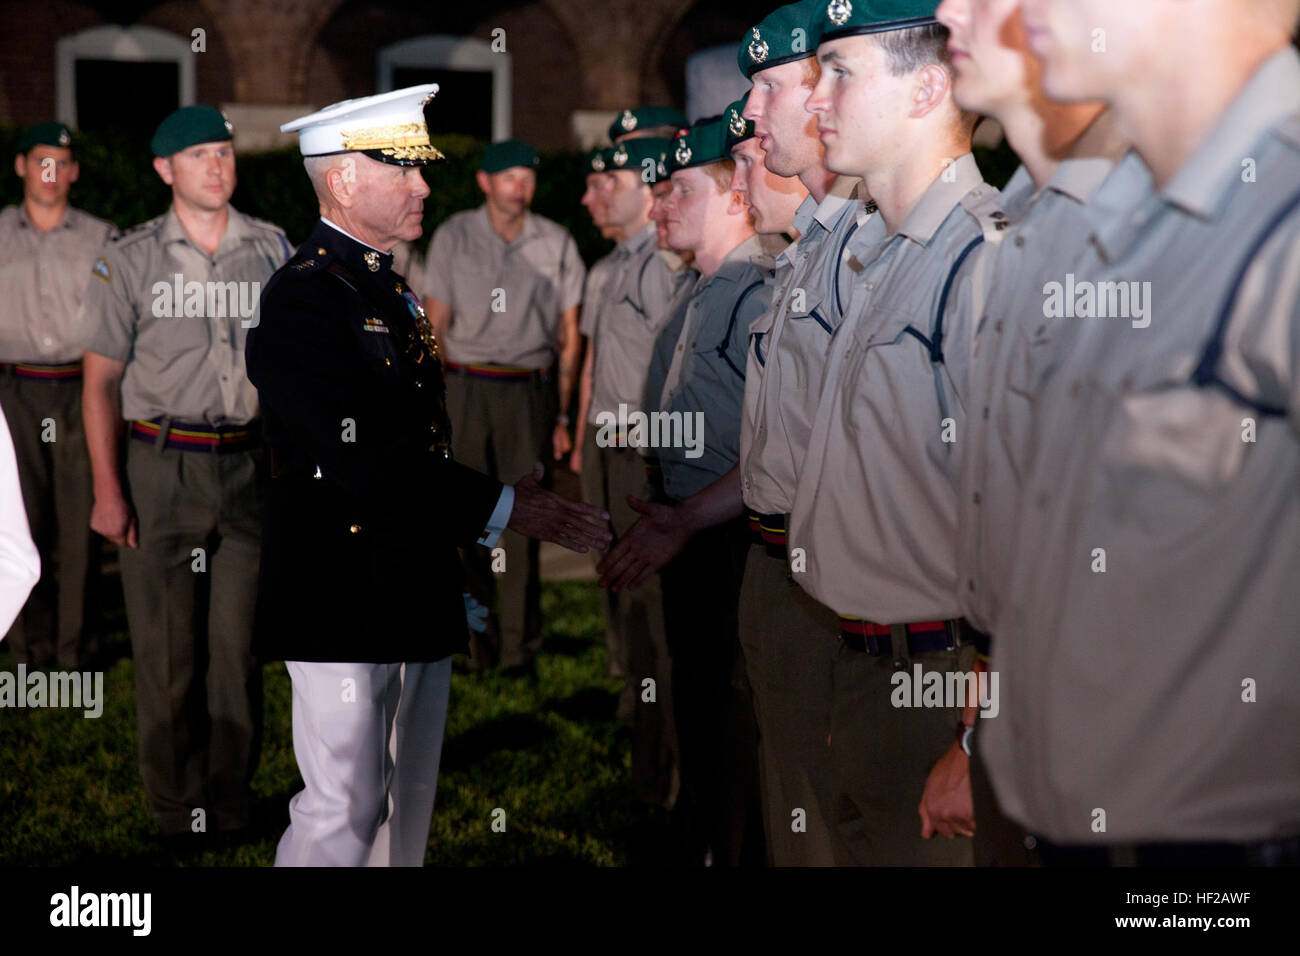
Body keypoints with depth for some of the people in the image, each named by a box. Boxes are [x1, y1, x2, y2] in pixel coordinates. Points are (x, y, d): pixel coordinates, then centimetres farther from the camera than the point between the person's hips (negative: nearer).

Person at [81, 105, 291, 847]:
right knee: (166, 644, 0)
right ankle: (175, 805, 11)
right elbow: (101, 381, 2)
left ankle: (232, 796, 15)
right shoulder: (129, 261, 1)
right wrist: (108, 492, -4)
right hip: (161, 466, -2)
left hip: (247, 465, 2)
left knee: (238, 641, 4)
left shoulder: (272, 249, 7)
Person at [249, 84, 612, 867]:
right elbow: (362, 464, -23)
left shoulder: (394, 289, 16)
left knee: (408, 804, 13)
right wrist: (502, 508, -22)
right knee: (345, 809, -6)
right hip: (346, 598, -9)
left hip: (419, 592, 9)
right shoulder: (304, 297, -14)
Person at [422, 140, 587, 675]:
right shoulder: (453, 237, 6)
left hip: (529, 390, 0)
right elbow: (435, 325, 7)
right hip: (464, 386, 1)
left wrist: (562, 413, 5)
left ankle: (519, 643, -3)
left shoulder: (556, 245, 7)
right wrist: (436, 404, 1)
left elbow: (569, 336, 10)